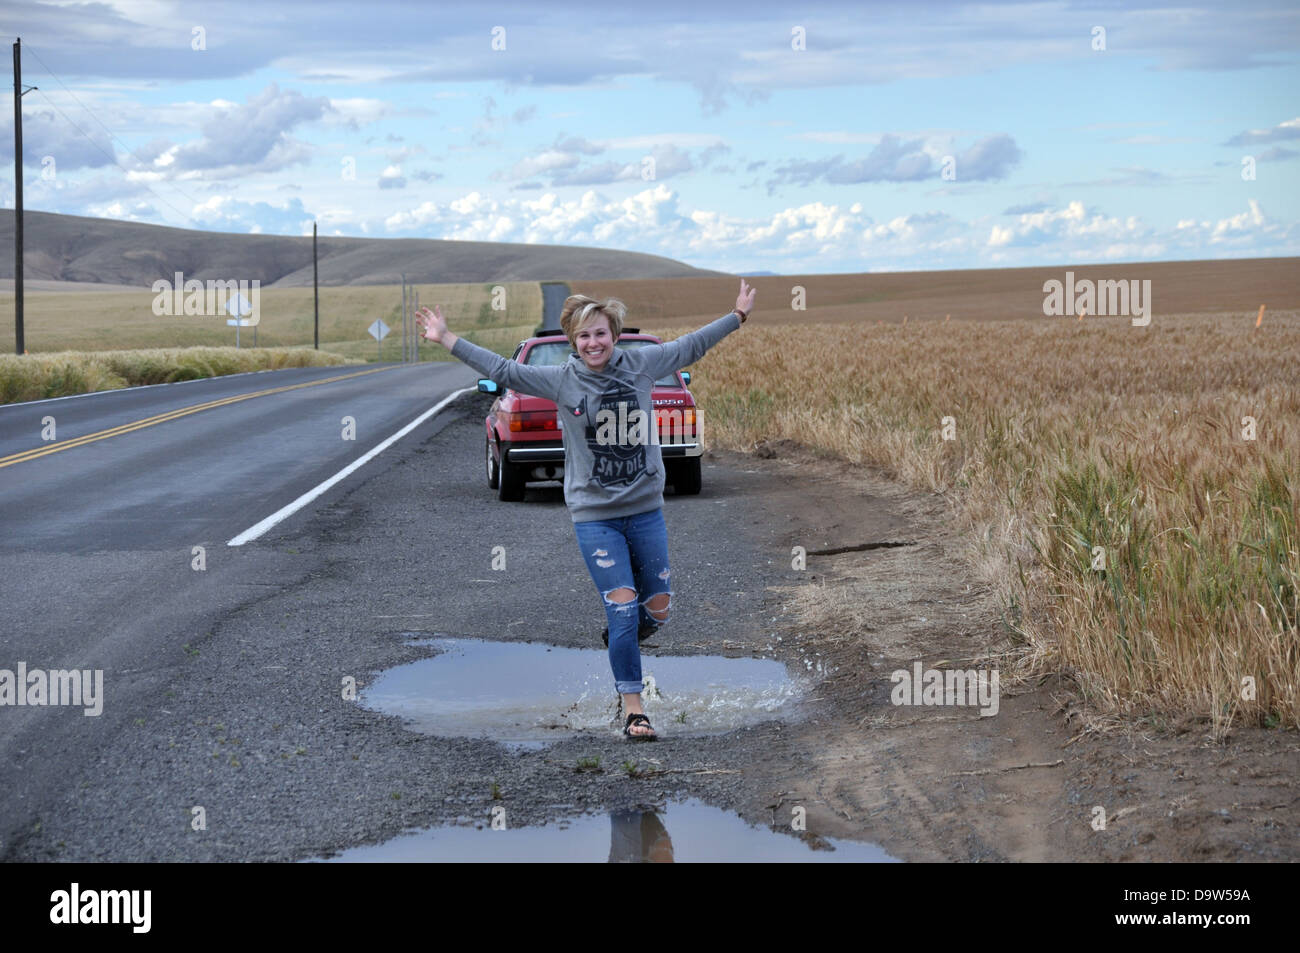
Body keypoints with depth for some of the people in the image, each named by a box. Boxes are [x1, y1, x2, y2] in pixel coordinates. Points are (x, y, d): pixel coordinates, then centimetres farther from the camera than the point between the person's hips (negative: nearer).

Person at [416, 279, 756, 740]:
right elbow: (503, 370, -5)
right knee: (624, 608, -8)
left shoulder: (640, 364, 0)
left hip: (646, 510, 3)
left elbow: (690, 346, 11)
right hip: (594, 516, -3)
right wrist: (447, 339, -9)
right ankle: (633, 707, 1)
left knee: (657, 609, 9)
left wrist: (739, 314, 18)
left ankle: (619, 632, 43)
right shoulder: (561, 380, -5)